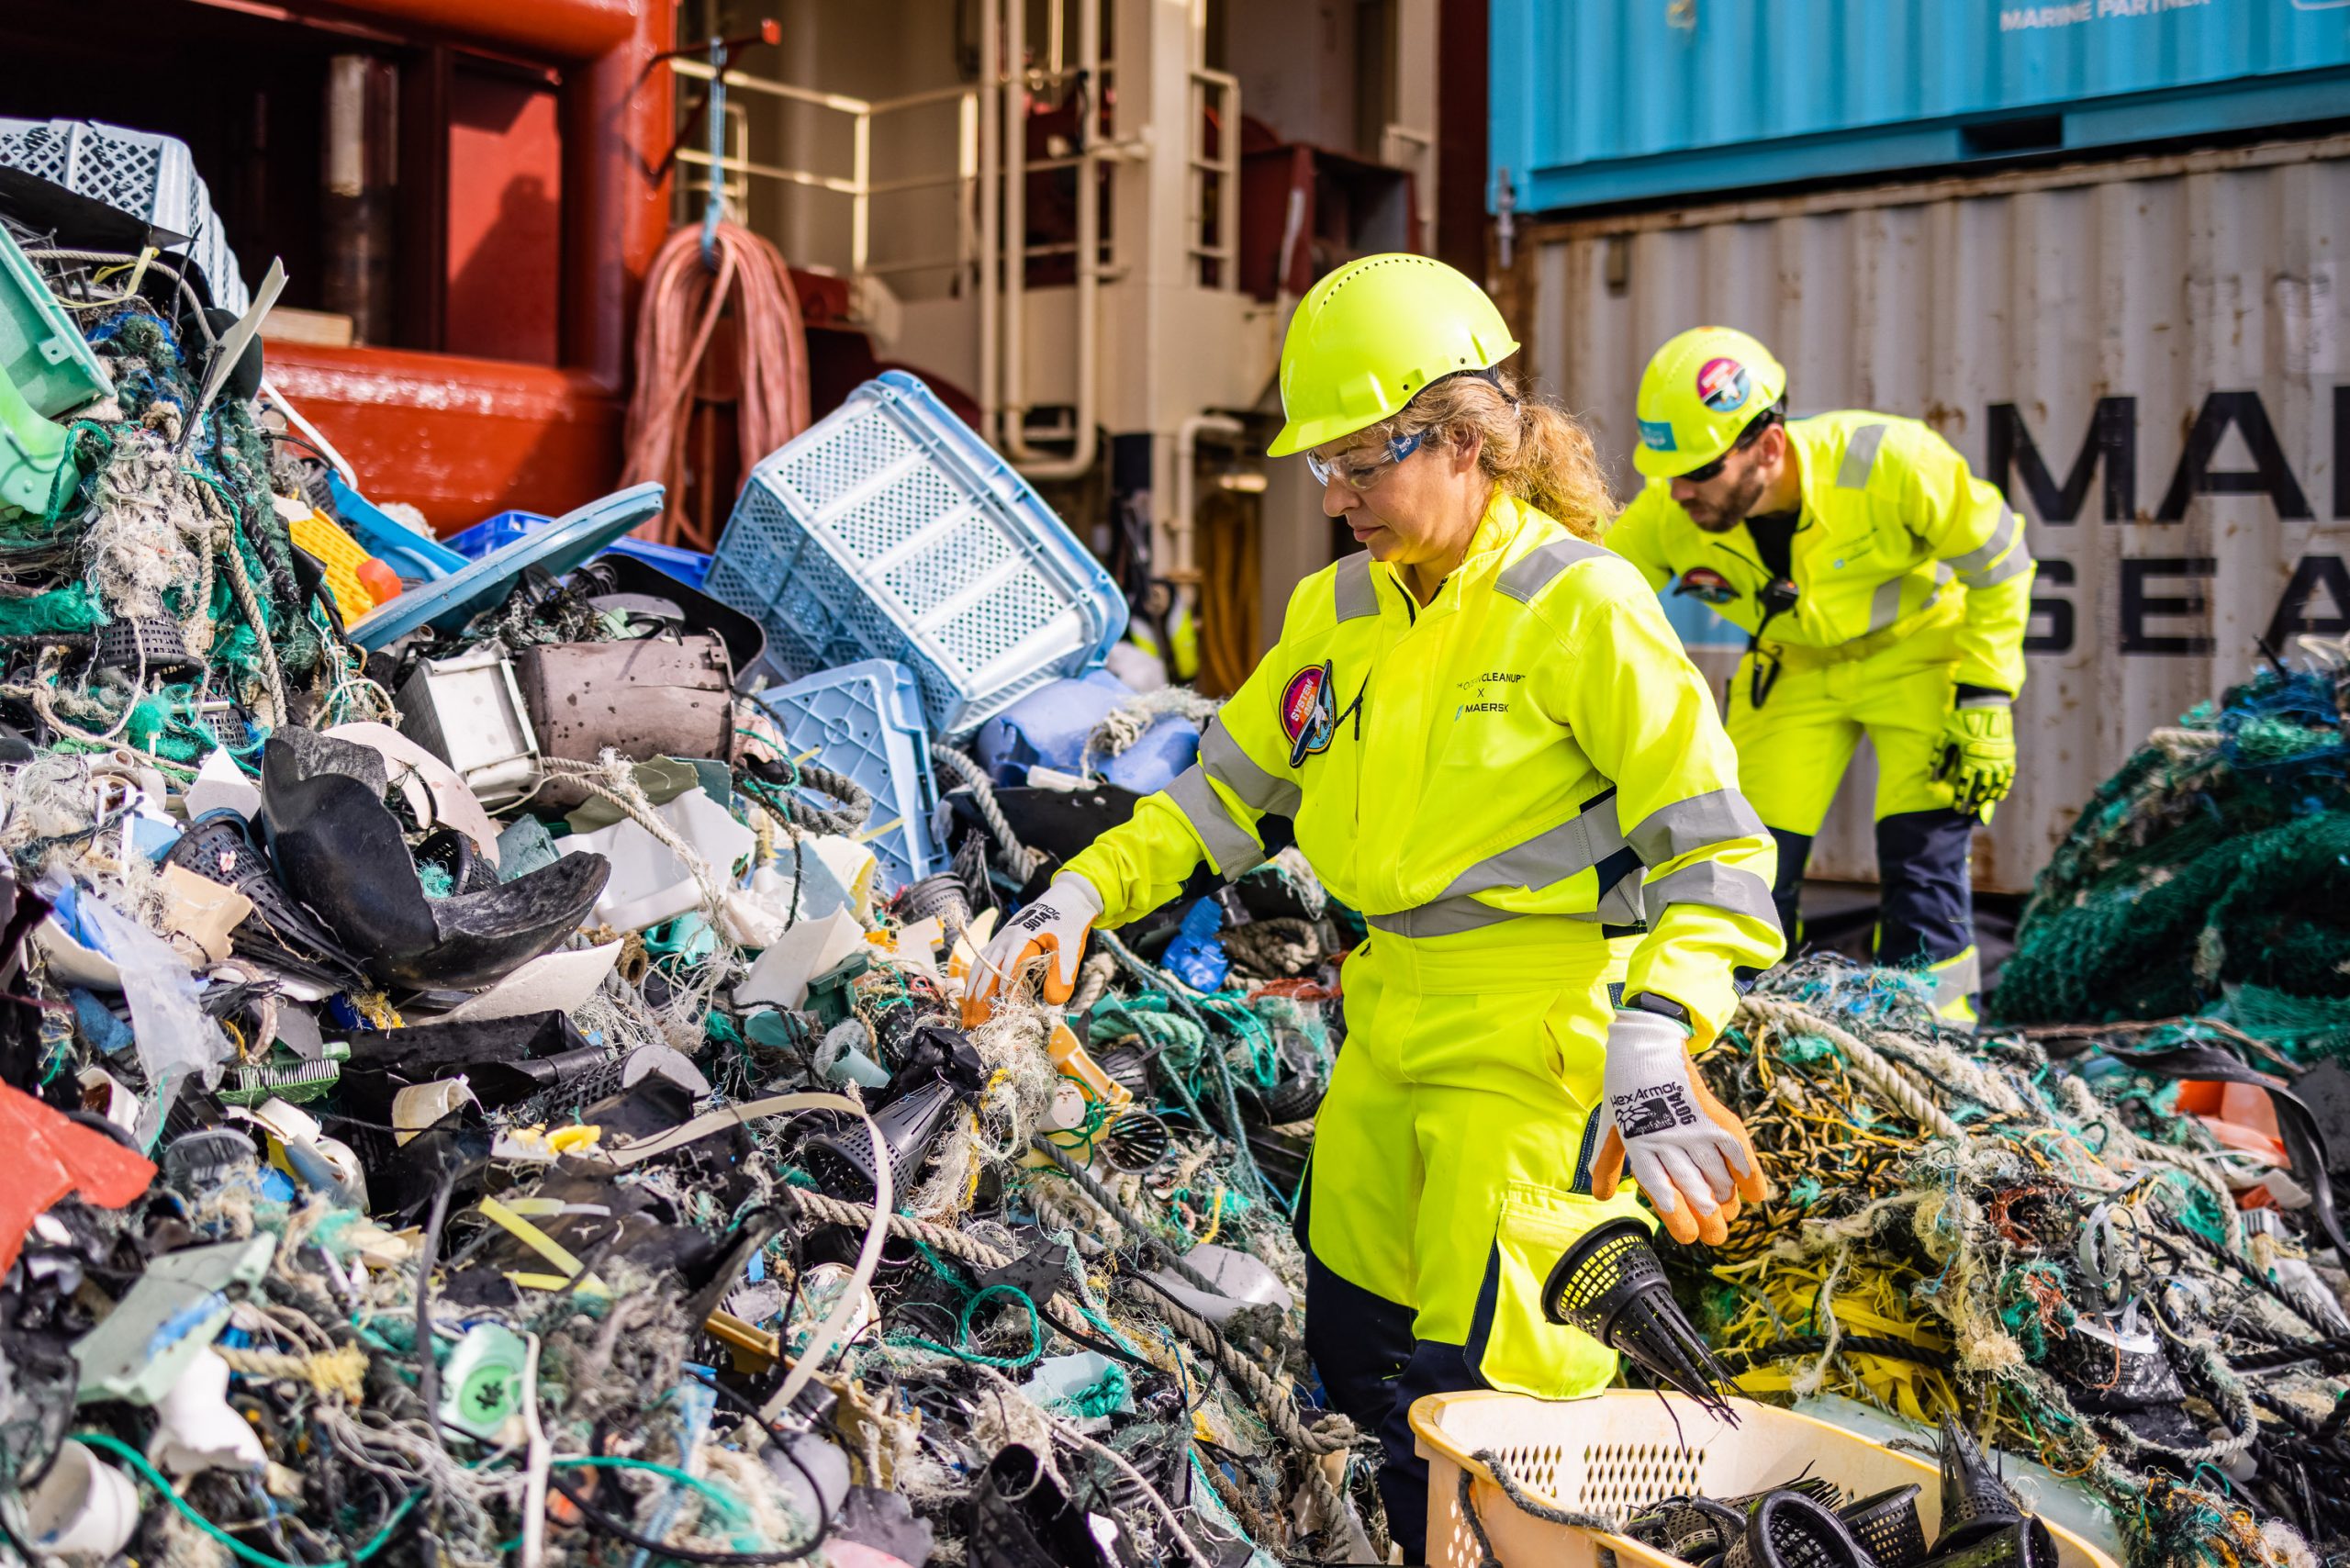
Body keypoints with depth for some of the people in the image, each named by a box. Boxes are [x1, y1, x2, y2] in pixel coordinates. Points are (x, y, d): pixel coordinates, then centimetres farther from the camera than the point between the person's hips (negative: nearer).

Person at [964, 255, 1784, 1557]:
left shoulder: (1579, 604, -13)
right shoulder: (1338, 614, 9)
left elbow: (1713, 854, -16)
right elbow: (1226, 789, 17)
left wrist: (1653, 1042, -30)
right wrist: (1080, 894, 4)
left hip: (1530, 1034, -7)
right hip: (1389, 1012, 7)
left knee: (1472, 1396, -8)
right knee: (1356, 1350, 15)